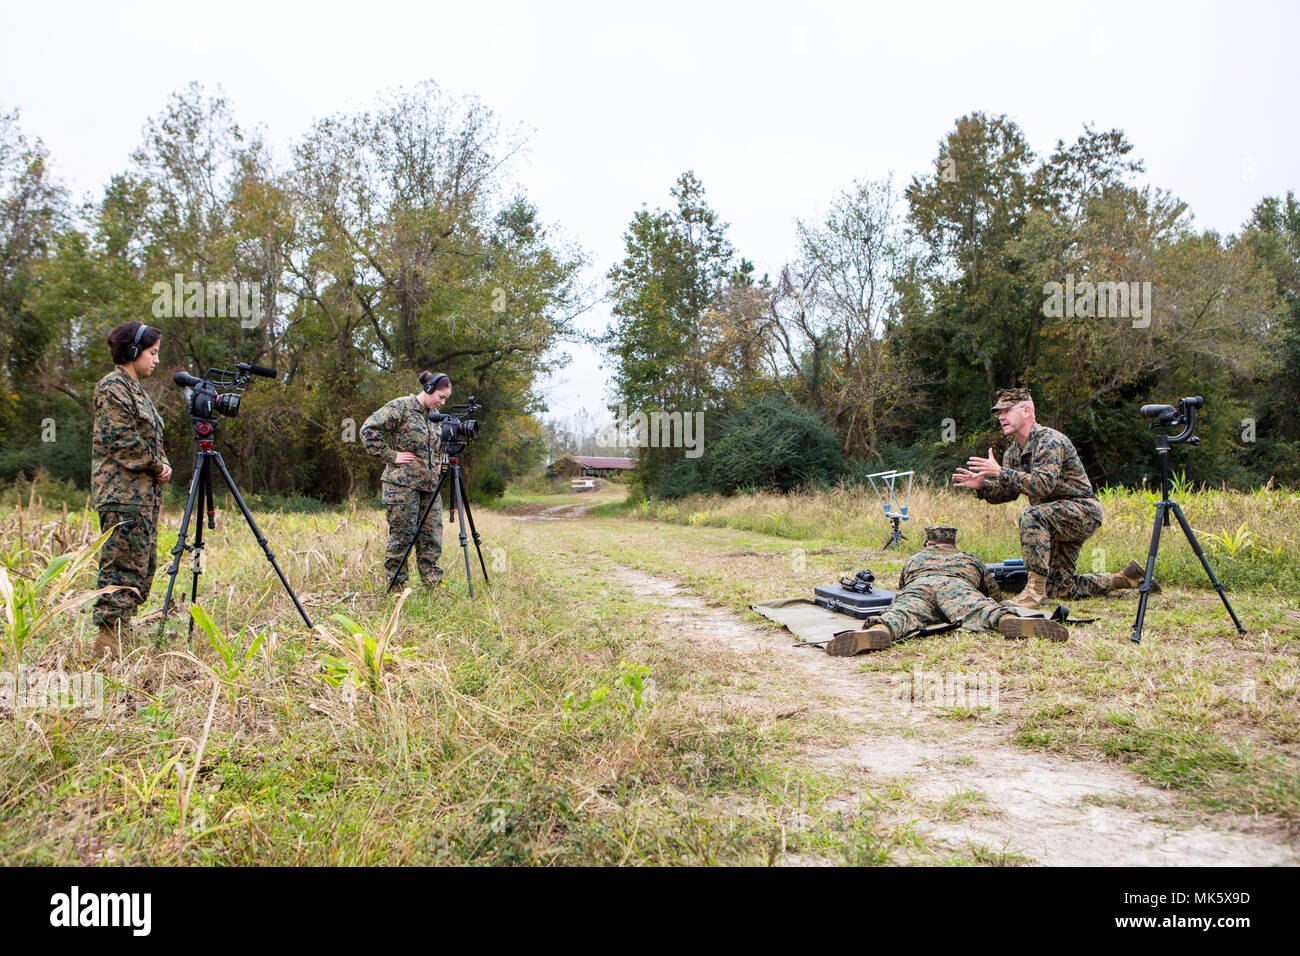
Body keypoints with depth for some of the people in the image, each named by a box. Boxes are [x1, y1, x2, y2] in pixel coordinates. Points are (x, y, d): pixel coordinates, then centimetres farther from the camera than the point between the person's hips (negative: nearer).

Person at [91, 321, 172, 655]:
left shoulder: (136, 388, 21)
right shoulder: (112, 387, -8)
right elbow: (122, 440, -17)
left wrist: (163, 464, 7)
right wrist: (155, 466, -8)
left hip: (145, 493, 10)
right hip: (123, 493, -10)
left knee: (143, 565, 10)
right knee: (123, 566, -10)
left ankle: (121, 635, 16)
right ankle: (110, 640, -8)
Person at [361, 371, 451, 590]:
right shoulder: (400, 407, -7)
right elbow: (369, 430, -13)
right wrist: (391, 456, -13)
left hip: (430, 485, 7)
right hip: (403, 483, -7)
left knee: (432, 537, 5)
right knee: (402, 536, -3)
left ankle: (433, 585, 11)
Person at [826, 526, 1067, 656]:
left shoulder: (914, 558, 45)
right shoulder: (971, 560, 43)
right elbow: (996, 596, 52)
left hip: (917, 586, 0)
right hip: (956, 585, 0)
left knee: (900, 614, -27)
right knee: (981, 610, -24)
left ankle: (879, 630, -60)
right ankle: (1010, 620, -58)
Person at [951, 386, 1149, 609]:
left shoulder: (1049, 440, -21)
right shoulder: (1014, 450, 6)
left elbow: (1043, 484, -35)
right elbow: (1008, 491, 7)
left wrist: (1000, 472, -37)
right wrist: (982, 485, -12)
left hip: (1083, 512, -9)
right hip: (1056, 519, 9)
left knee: (1031, 515, -36)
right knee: (1059, 587, 8)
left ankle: (1036, 588, -30)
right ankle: (1125, 579, 26)